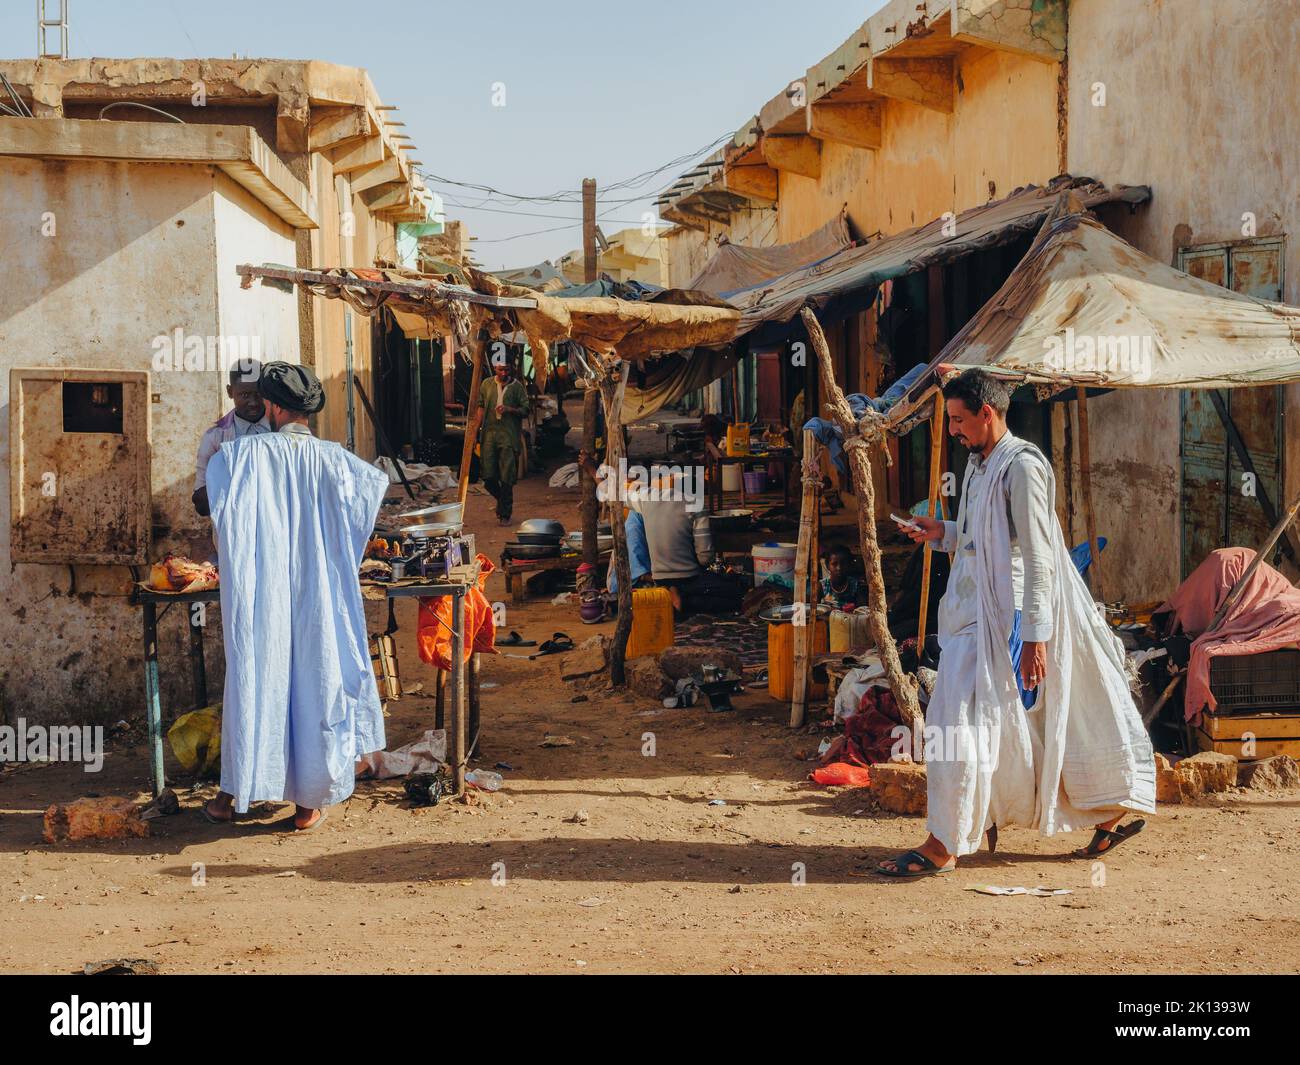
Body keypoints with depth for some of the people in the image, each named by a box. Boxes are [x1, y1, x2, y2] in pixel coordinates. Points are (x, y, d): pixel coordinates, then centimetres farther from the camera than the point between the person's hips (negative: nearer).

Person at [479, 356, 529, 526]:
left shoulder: (516, 386, 2)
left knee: (506, 478, -3)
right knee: (488, 477, 1)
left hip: (509, 436, -3)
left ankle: (505, 514, 6)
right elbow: (480, 406, 16)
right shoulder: (487, 384, 9)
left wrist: (509, 409, -14)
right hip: (489, 434, 3)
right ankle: (501, 499, 30)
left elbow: (526, 409, 2)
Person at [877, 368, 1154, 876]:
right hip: (974, 610, 10)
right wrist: (943, 533, 9)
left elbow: (1038, 556, -19)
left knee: (959, 719, -8)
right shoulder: (979, 464, 14)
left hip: (1004, 615, -10)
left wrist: (1036, 635, -21)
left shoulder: (1022, 466, -15)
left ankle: (943, 846, -1)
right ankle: (1110, 813, 25)